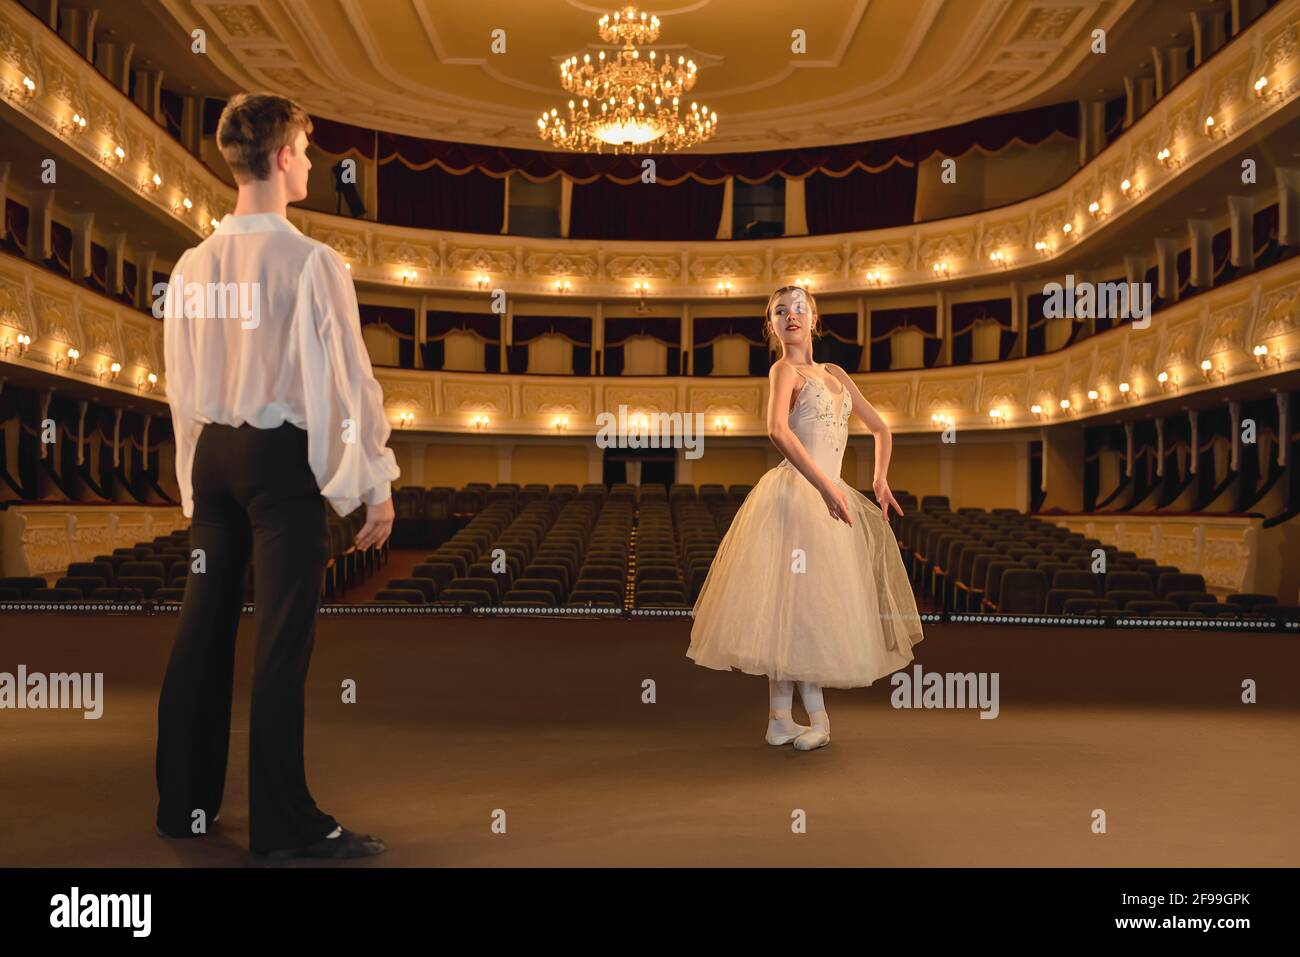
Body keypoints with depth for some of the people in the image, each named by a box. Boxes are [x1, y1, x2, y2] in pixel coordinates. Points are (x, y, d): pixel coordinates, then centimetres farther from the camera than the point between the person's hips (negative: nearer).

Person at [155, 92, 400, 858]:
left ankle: (186, 804, 25)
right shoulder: (311, 262, -11)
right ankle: (285, 824, 6)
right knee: (283, 639, -2)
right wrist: (377, 485, -5)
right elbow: (346, 378, -11)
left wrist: (196, 476, 20)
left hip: (212, 453, 7)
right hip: (281, 457, -6)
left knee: (204, 630, 13)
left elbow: (181, 384, 11)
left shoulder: (193, 266, 7)